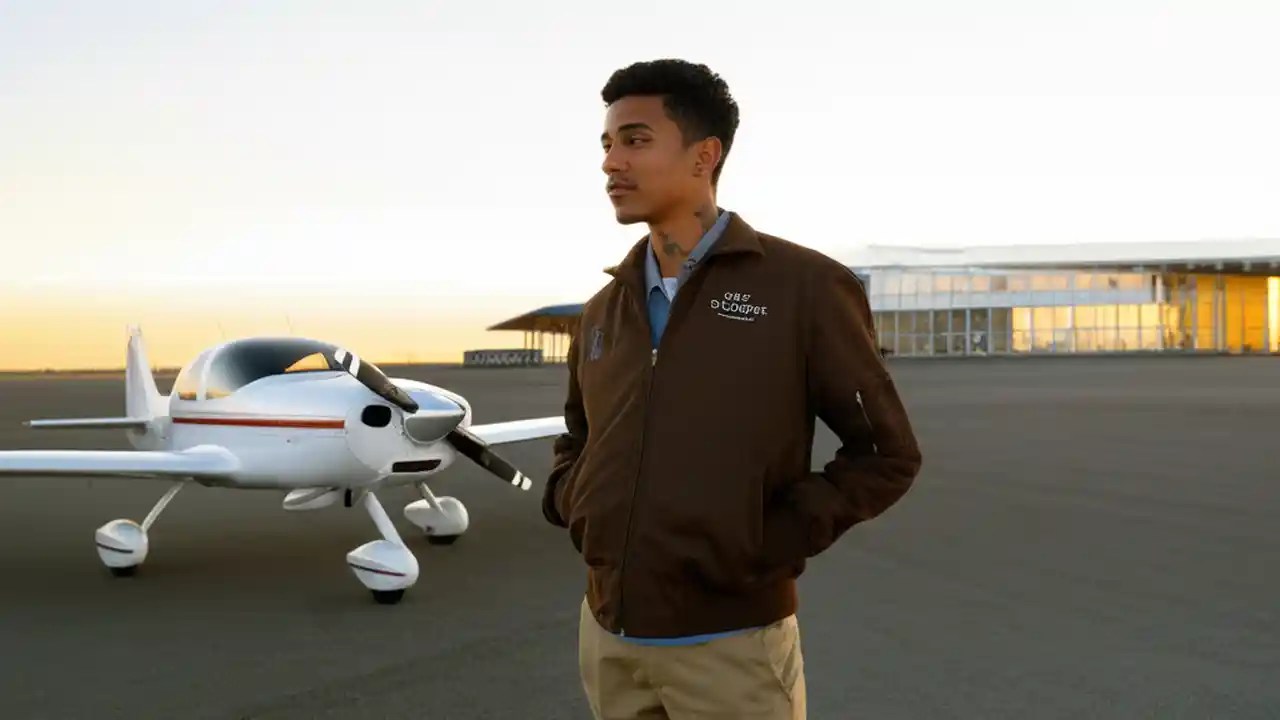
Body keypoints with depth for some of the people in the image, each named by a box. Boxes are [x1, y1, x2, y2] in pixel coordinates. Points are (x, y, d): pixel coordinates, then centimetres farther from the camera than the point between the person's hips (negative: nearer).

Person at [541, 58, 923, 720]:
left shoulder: (803, 287, -7)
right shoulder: (602, 311, 9)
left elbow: (886, 453, -3)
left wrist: (774, 541, -12)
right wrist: (573, 510, 5)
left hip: (730, 646, -5)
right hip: (607, 636, 5)